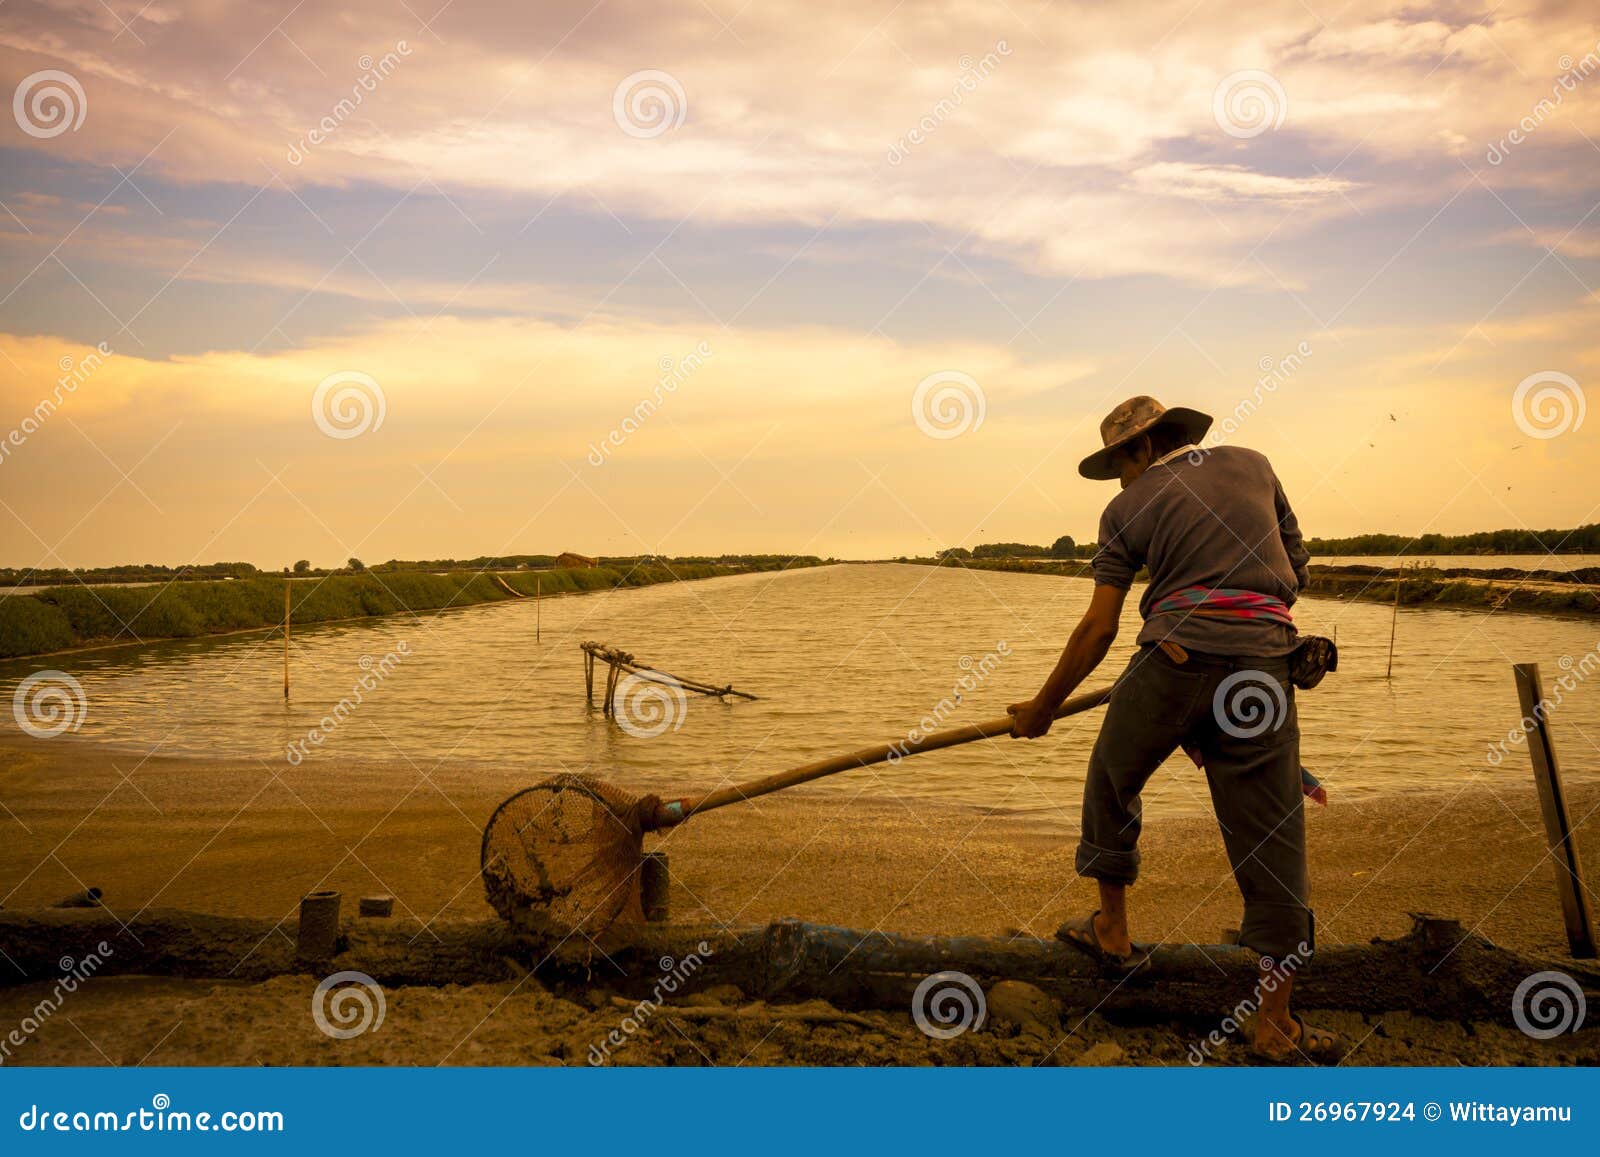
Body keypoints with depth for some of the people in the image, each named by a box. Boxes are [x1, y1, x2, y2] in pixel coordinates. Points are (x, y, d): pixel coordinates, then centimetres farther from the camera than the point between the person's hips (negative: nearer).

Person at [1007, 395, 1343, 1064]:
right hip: (1264, 670, 3)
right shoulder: (1252, 465, 19)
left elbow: (1099, 628, 5)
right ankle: (1274, 1022, 7)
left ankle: (1111, 927, 33)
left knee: (1112, 782, 25)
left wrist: (1043, 707, 14)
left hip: (1174, 662, -2)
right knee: (1272, 843, 5)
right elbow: (1296, 568, 24)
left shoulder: (1128, 509, 9)